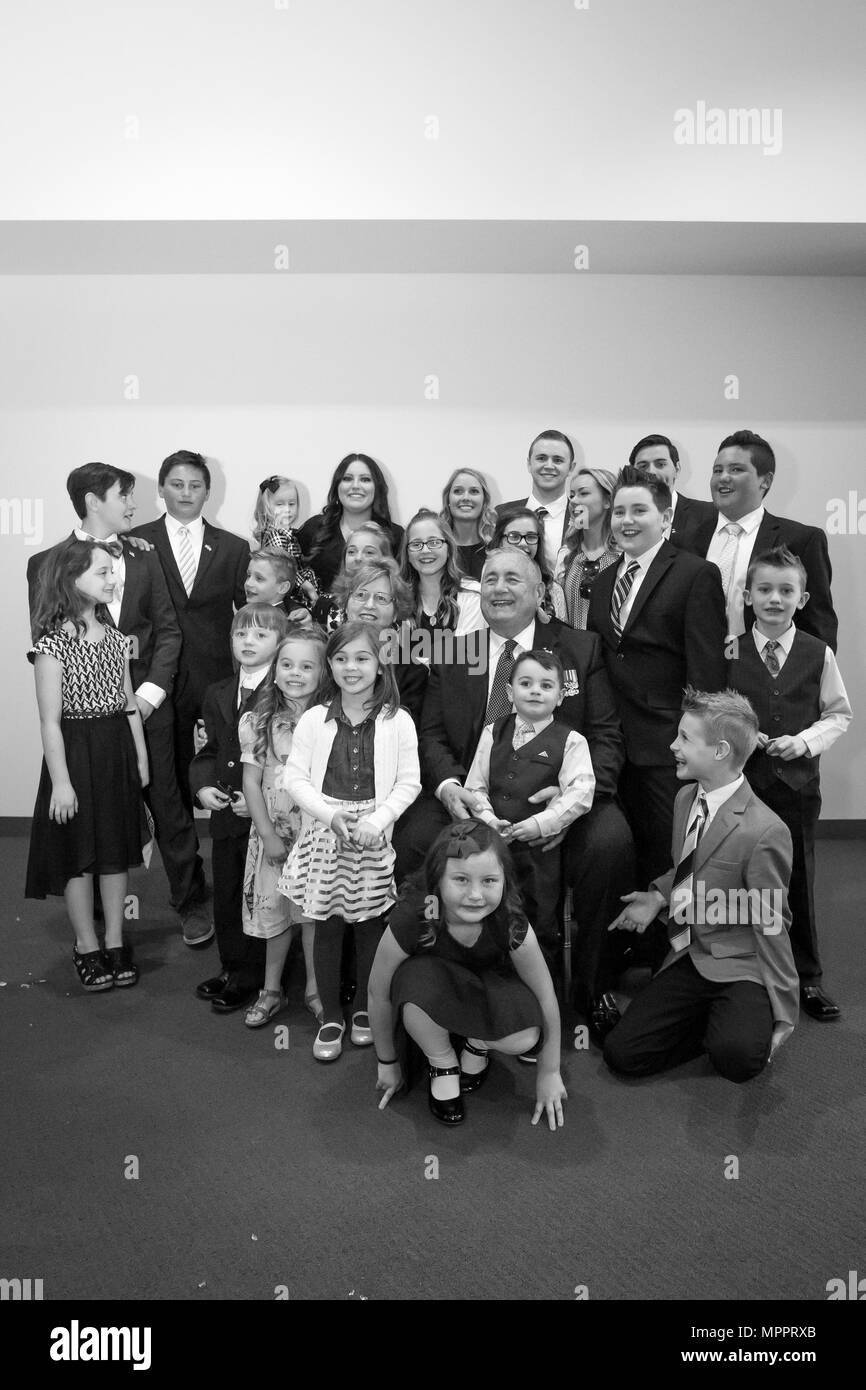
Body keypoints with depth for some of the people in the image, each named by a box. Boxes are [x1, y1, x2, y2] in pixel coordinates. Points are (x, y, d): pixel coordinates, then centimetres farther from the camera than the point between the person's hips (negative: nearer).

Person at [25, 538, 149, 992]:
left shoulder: (114, 636, 7)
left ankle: (115, 942, 23)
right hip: (76, 752, -5)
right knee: (79, 853, 5)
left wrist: (141, 757, 9)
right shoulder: (53, 643, -11)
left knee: (116, 850, 11)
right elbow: (50, 720, -13)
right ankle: (86, 946, 21)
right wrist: (60, 781, -15)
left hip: (118, 750, 5)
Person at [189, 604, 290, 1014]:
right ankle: (231, 967, 35)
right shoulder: (218, 694, 11)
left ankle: (251, 978, 20)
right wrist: (202, 786, -1)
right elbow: (209, 749, 17)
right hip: (225, 814, 7)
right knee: (225, 893, 17)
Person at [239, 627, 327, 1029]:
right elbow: (251, 782, -4)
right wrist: (268, 834, -8)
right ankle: (272, 990, 29)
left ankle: (314, 988, 26)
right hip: (273, 832, 1)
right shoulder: (257, 722, -5)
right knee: (274, 909, 11)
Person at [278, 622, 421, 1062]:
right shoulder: (314, 719, 1)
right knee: (327, 927, 7)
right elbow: (294, 776, -1)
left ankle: (364, 1009, 29)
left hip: (373, 837, 0)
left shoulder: (397, 722, -2)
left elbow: (408, 782, -3)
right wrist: (328, 813, -14)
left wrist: (377, 819, -16)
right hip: (323, 833, 1)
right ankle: (330, 1017, 22)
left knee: (370, 926, 9)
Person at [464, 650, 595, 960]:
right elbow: (475, 785, 6)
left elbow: (580, 793, -13)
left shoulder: (570, 741, -3)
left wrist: (543, 823, -21)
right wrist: (488, 818, -11)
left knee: (540, 924, 8)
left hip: (540, 848, -3)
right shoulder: (493, 733, 7)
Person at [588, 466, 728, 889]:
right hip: (614, 743, 6)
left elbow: (707, 668, -12)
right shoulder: (603, 581, 15)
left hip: (668, 747, -6)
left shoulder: (697, 575, -7)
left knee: (670, 854, 1)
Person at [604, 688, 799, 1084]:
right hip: (687, 957, 6)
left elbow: (771, 926, -14)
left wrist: (784, 1013, -8)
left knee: (737, 1057, -33)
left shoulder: (765, 832, -22)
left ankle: (747, 1024, 2)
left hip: (739, 967, -6)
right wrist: (658, 896, 1)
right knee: (621, 1053, -7)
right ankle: (710, 1022, 13)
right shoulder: (686, 797, 2)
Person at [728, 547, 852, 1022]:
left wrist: (804, 741, -9)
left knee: (799, 880, 9)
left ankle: (807, 978, 24)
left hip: (798, 780, 0)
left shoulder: (819, 654, -1)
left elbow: (838, 714, 6)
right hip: (741, 778, 0)